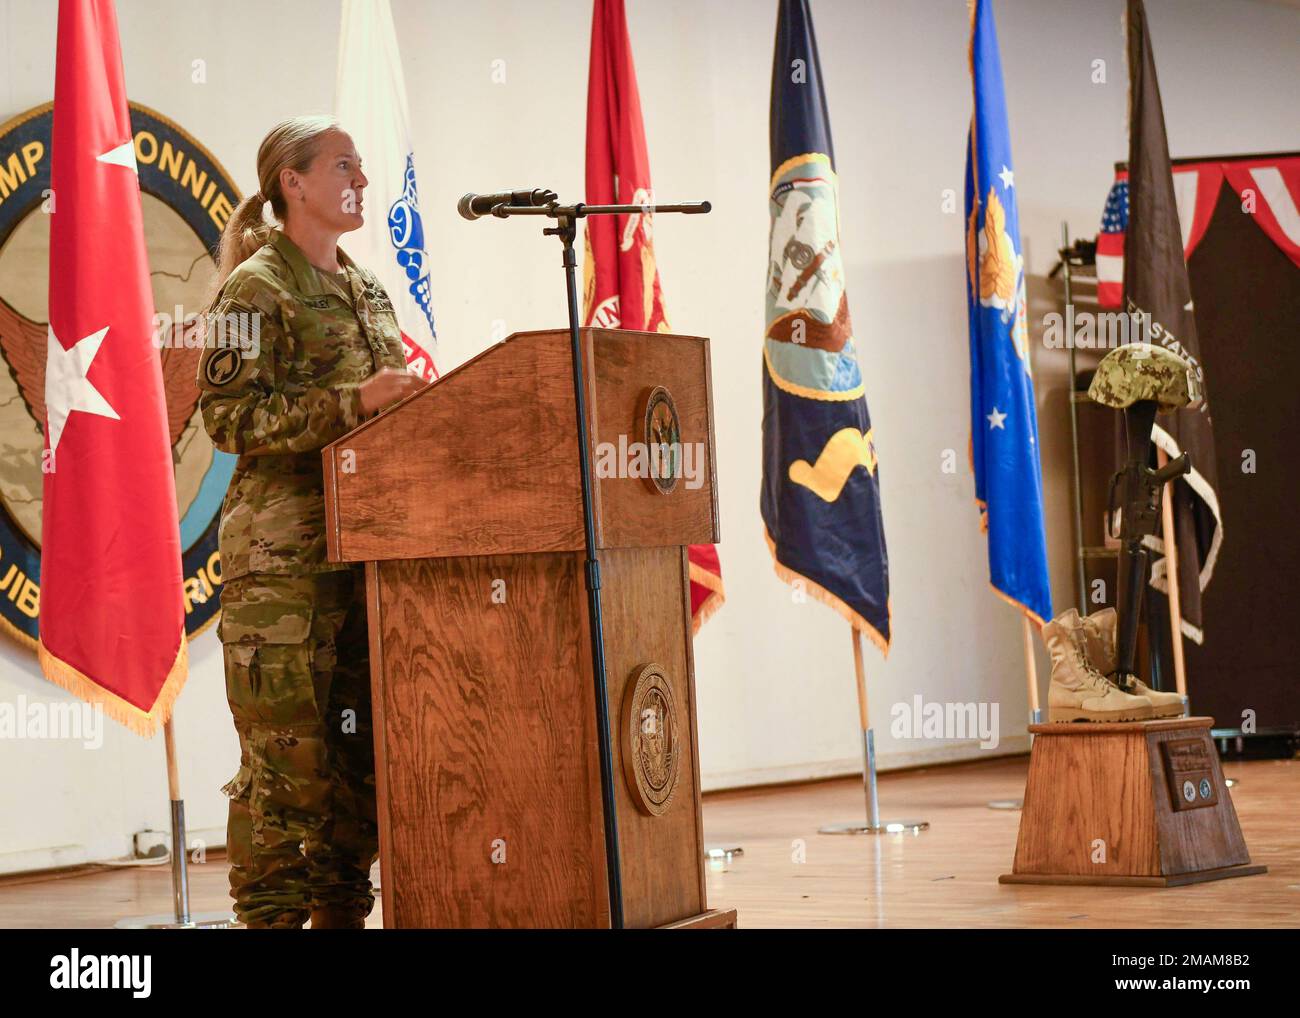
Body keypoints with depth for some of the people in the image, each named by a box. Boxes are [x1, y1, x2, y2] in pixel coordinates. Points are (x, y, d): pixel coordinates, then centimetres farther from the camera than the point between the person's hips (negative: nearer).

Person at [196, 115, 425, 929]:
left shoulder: (368, 293, 19)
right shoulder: (256, 289, -4)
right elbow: (232, 417, -14)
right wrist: (351, 403, -20)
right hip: (282, 549, -7)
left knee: (361, 737, 7)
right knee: (286, 744, -8)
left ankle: (342, 908, 14)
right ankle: (272, 912, -3)